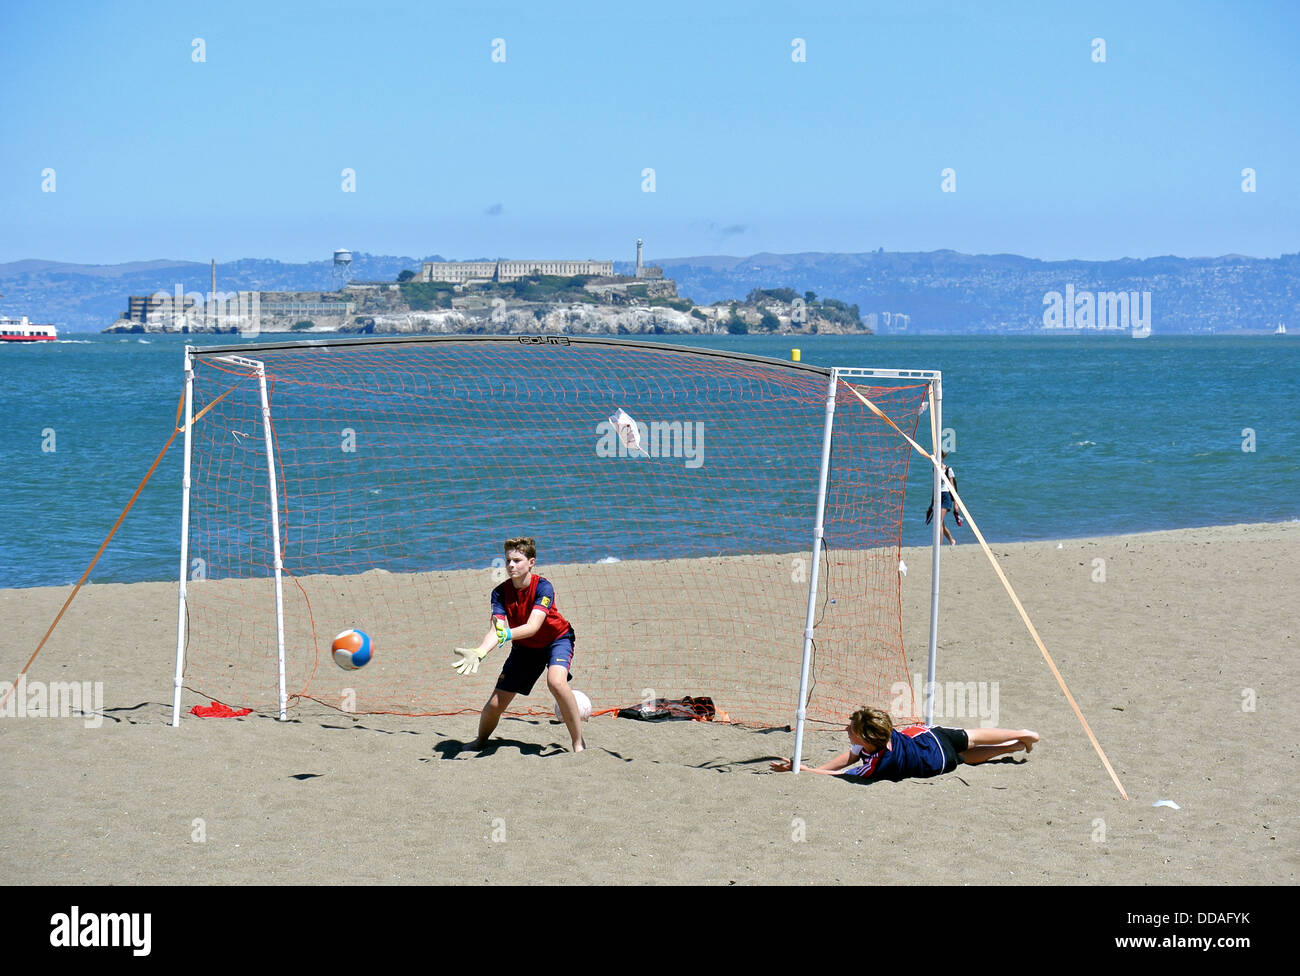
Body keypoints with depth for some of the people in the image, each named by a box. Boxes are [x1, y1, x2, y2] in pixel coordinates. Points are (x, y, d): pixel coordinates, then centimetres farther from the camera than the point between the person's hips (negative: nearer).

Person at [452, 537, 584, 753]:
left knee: (556, 681, -36)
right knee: (495, 704, -1)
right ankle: (480, 741, 32)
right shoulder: (501, 593, -16)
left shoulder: (543, 586, -27)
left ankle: (579, 743, -25)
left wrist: (507, 635, -58)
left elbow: (533, 626, -39)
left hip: (557, 639, -4)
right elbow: (495, 631, -27)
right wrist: (478, 652, -48)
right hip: (524, 647, 4)